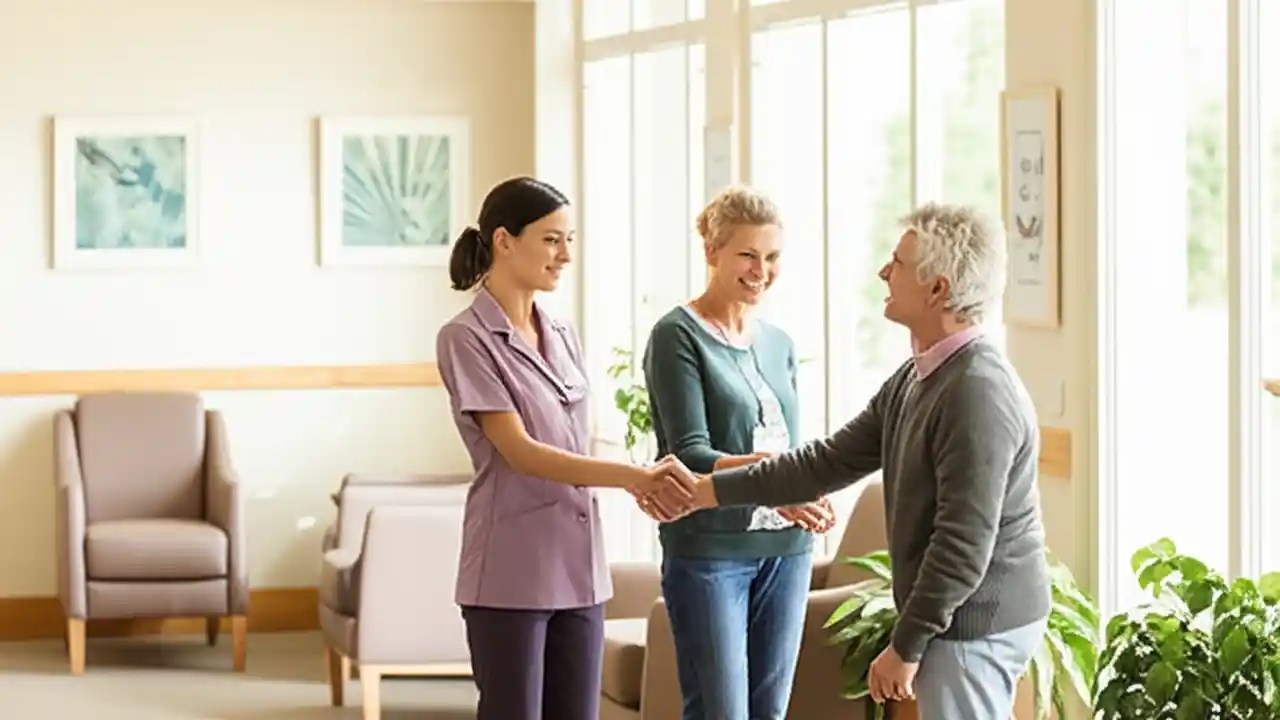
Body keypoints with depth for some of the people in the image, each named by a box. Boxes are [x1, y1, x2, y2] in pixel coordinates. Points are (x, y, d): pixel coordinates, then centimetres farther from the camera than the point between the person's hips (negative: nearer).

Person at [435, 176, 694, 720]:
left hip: (578, 570, 6)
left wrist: (639, 482, -5)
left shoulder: (563, 337, 13)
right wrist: (633, 476, -22)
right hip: (510, 573, -6)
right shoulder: (466, 338, -8)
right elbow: (520, 452, -15)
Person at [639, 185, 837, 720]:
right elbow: (690, 456, -15)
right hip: (709, 551, -6)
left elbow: (792, 452, 15)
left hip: (785, 550, 6)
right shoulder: (678, 337, -6)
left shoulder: (779, 344, 14)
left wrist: (810, 495, -8)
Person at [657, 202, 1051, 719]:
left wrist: (906, 645, -20)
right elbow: (830, 462, 14)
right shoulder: (915, 380, 10)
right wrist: (702, 492, 13)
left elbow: (964, 543, -25)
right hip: (952, 619, 10)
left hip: (975, 626, -10)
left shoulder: (978, 393, -22)